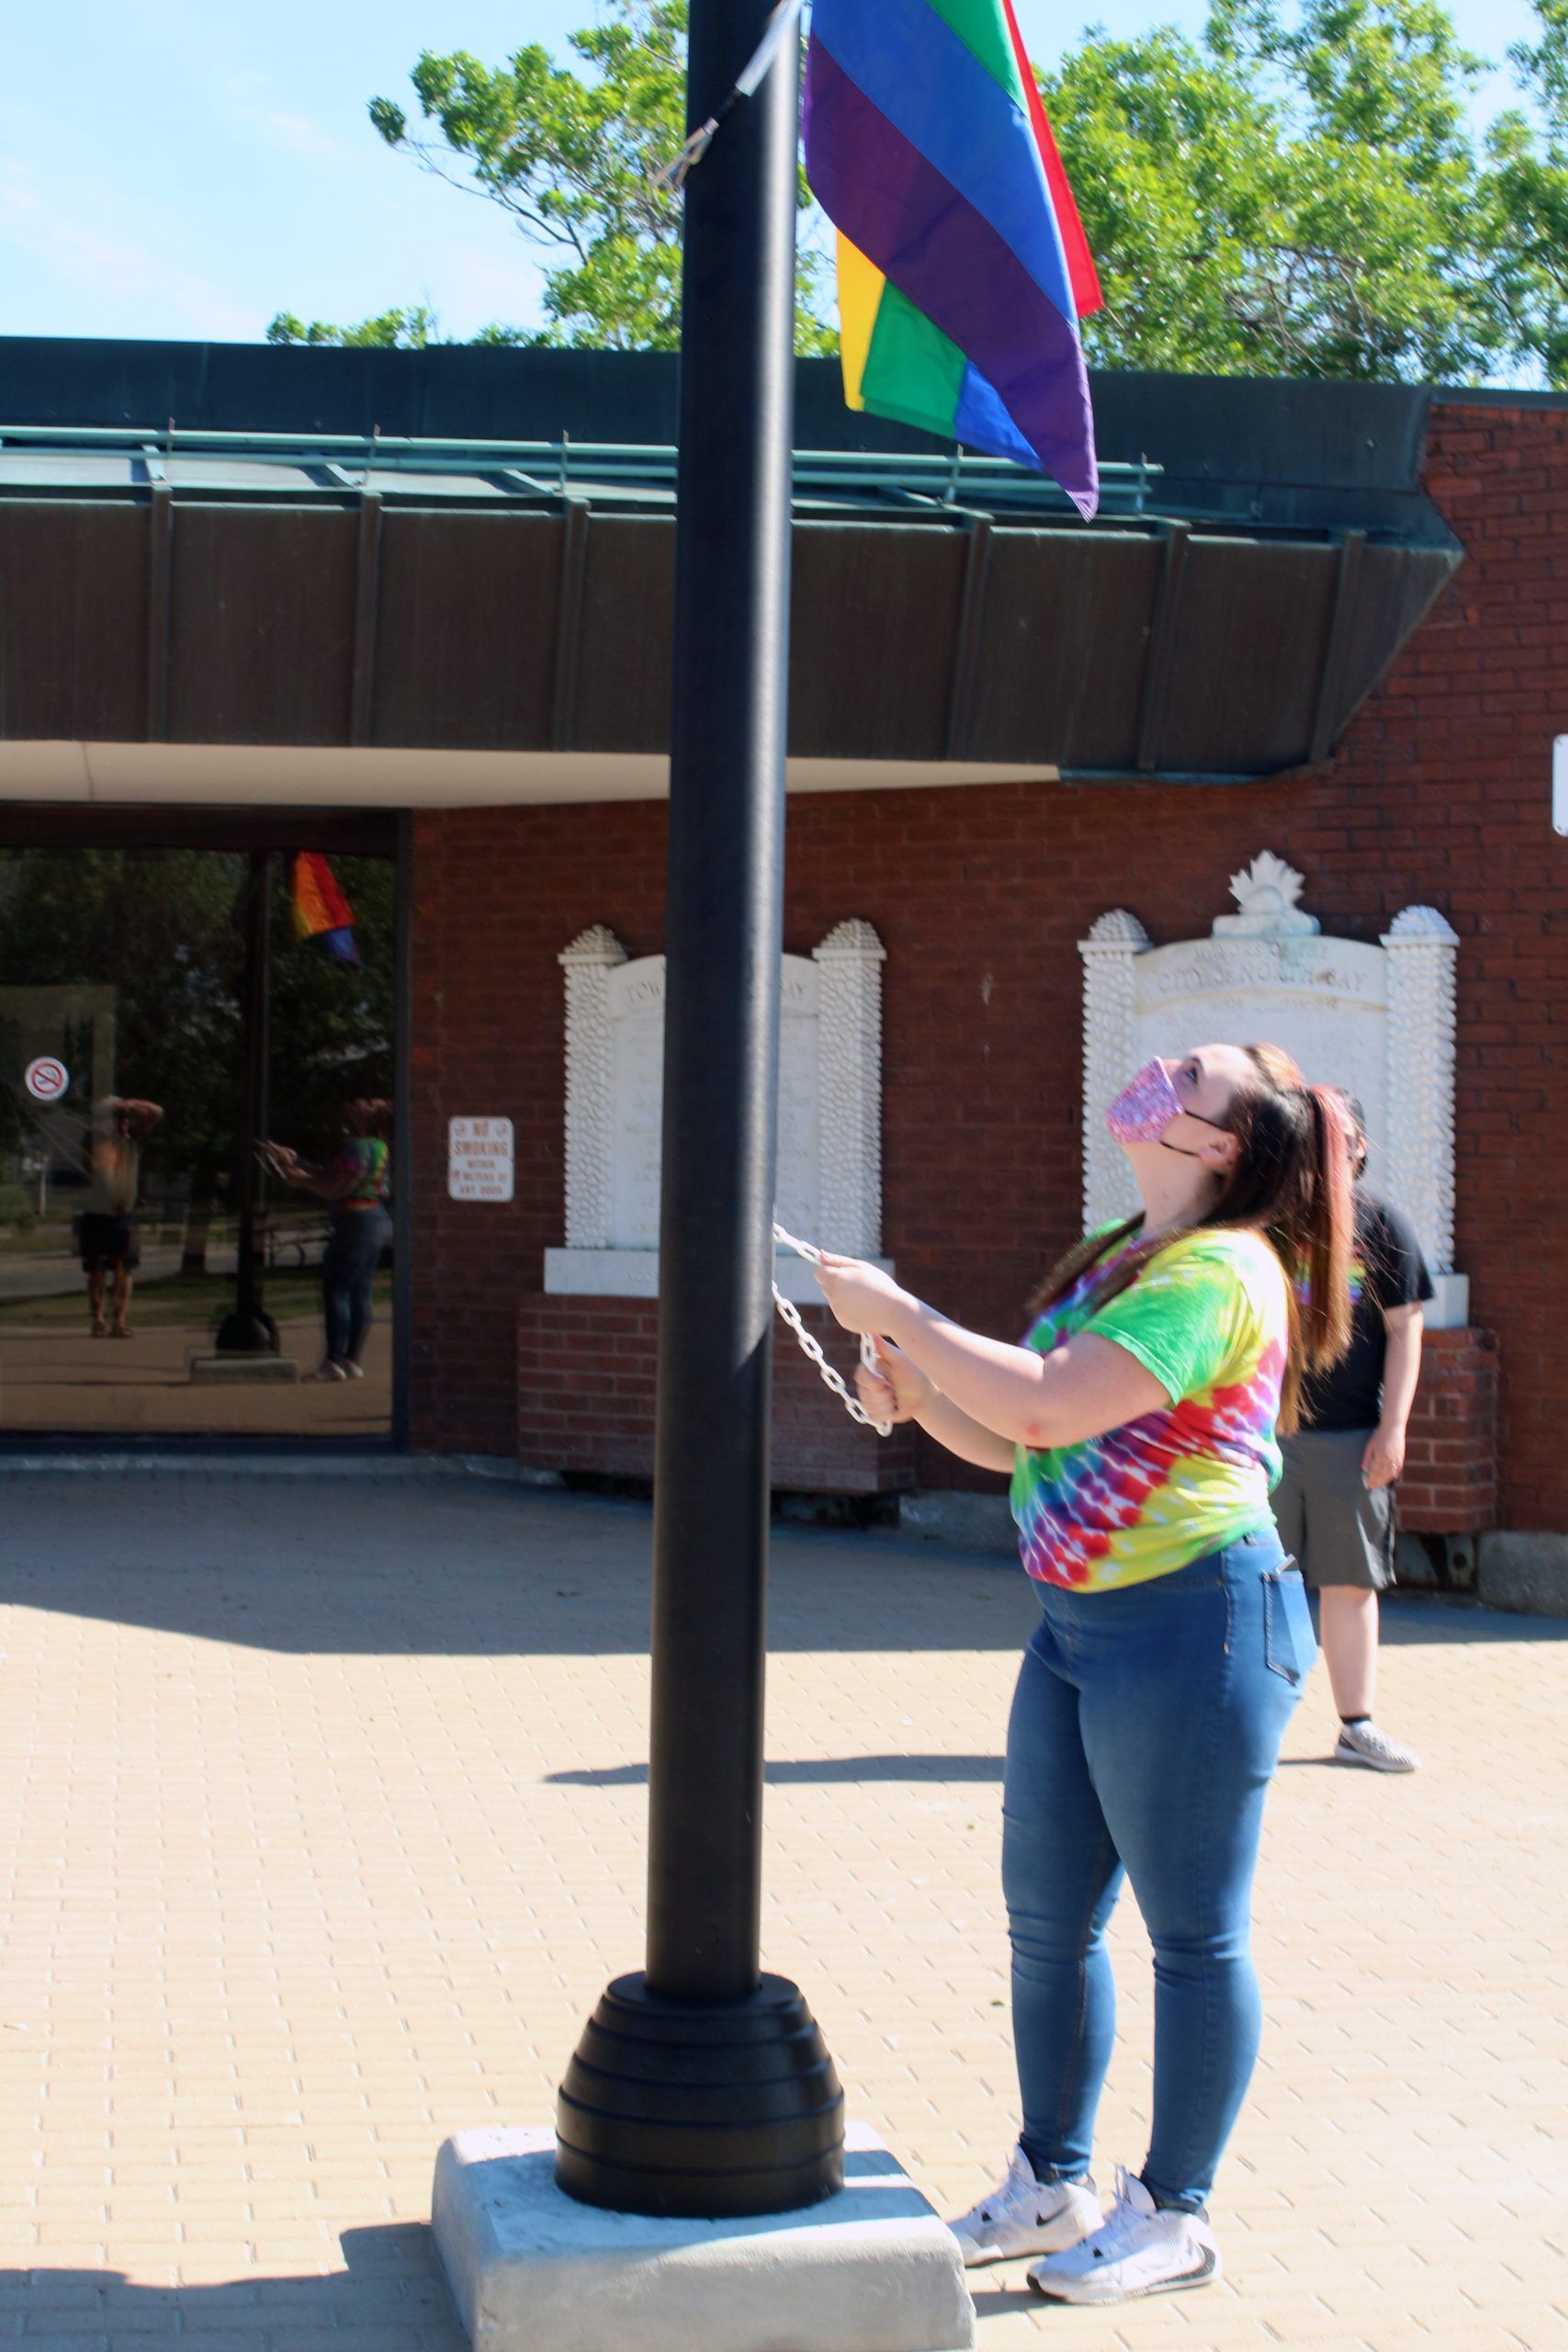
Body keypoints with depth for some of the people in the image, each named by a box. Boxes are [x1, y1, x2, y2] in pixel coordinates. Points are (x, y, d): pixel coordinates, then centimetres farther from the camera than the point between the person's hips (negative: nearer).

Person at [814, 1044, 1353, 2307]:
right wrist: (923, 1396, 1)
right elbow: (1016, 1442, 19)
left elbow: (1044, 1408, -26)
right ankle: (1051, 2186, 30)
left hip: (1195, 1628, -10)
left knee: (1194, 1933, 4)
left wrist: (900, 1315, -17)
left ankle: (1175, 2213, 17)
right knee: (1047, 1920, 15)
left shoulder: (1218, 1275, -16)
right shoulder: (1103, 1264, 14)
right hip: (1078, 1624, 10)